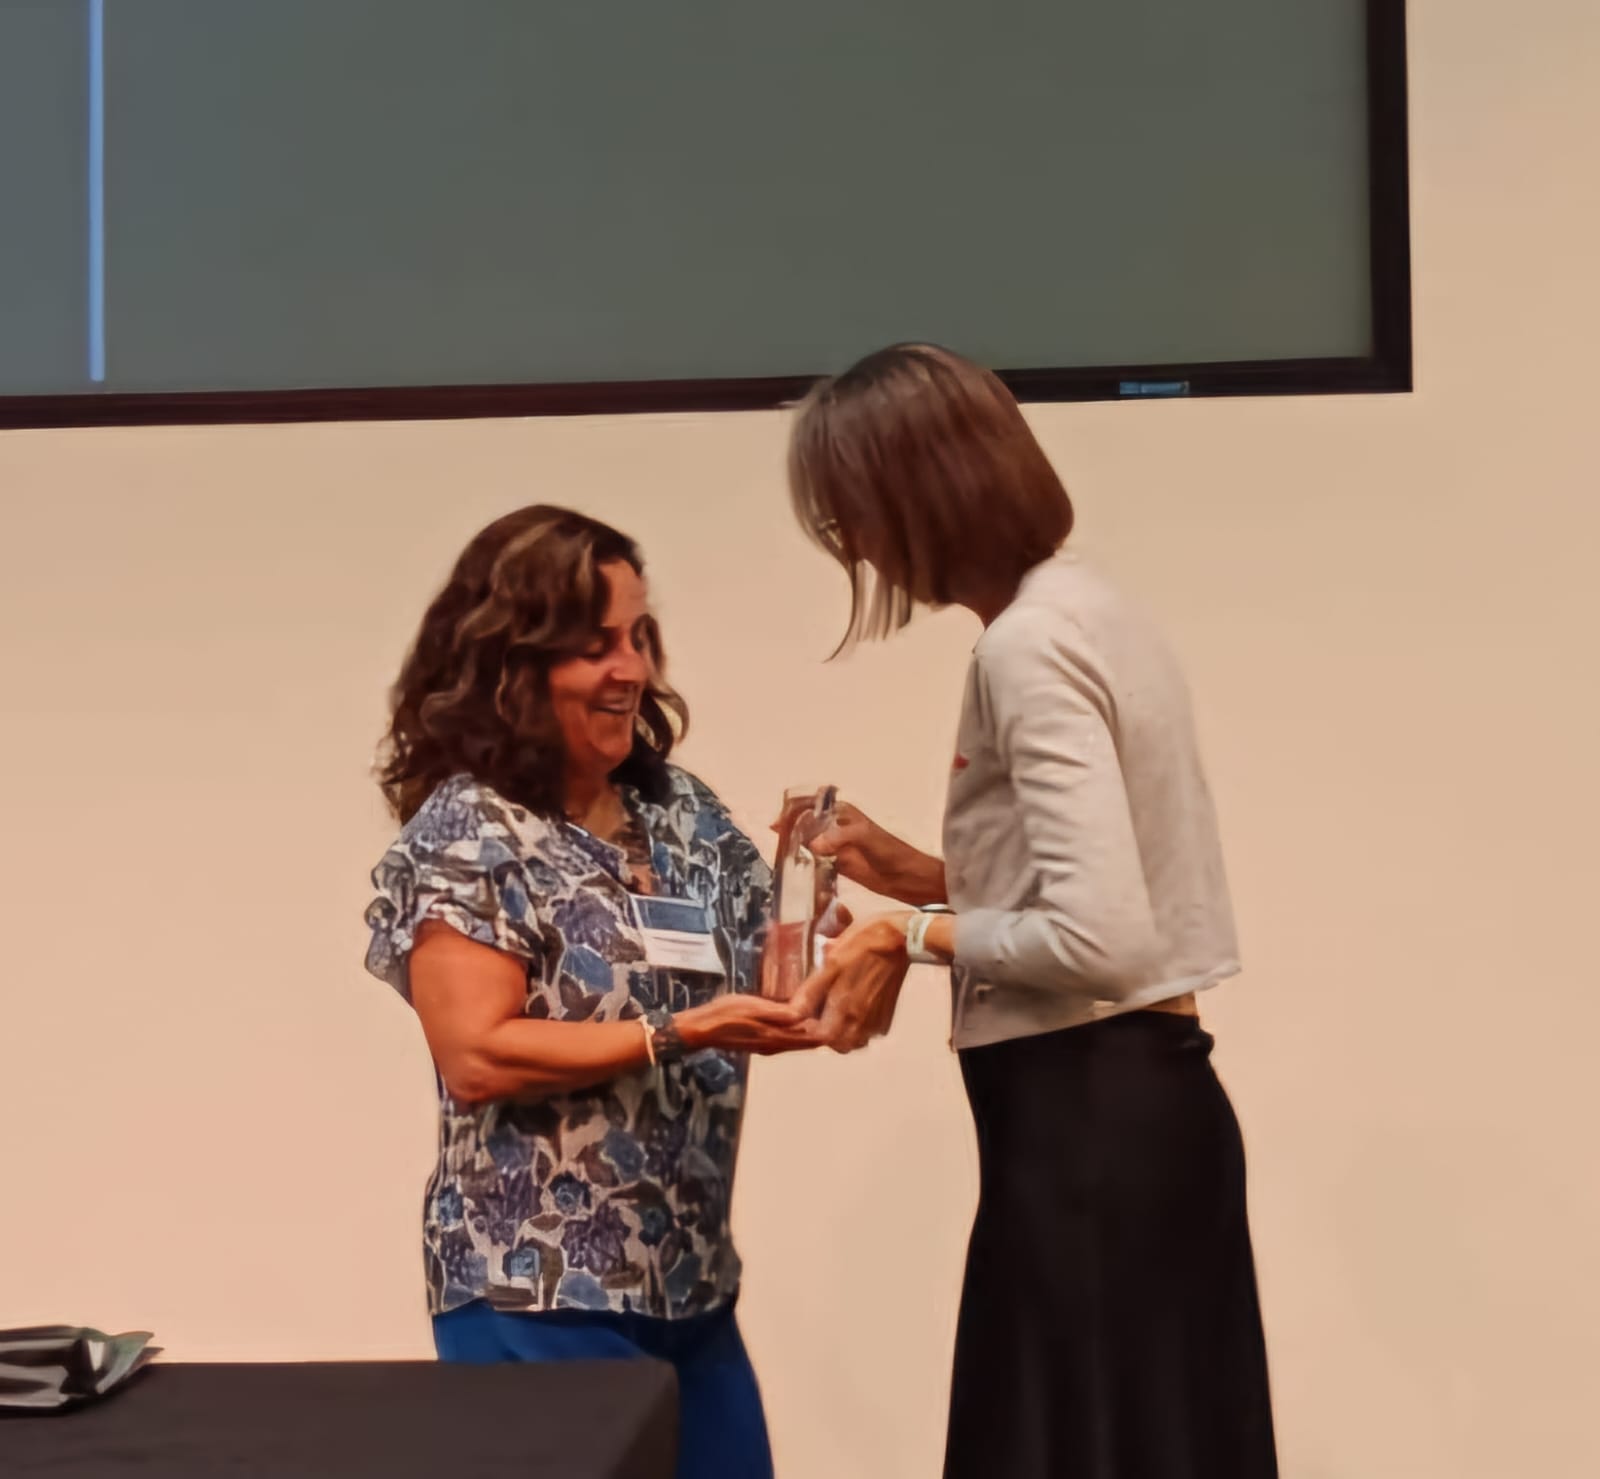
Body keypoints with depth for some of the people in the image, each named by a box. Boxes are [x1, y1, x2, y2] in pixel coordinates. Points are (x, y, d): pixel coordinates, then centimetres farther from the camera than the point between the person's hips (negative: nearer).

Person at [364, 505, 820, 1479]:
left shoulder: (681, 809, 8)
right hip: (541, 1300, -6)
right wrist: (678, 1035, -22)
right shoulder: (466, 836, -11)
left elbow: (767, 972, 13)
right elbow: (476, 1059, -18)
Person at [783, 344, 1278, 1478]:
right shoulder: (1089, 610, 13)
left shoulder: (1028, 646, -17)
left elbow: (1098, 943, -25)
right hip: (1150, 1101, 10)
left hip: (1085, 1120, -10)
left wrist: (913, 934, -11)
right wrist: (923, 876, 14)